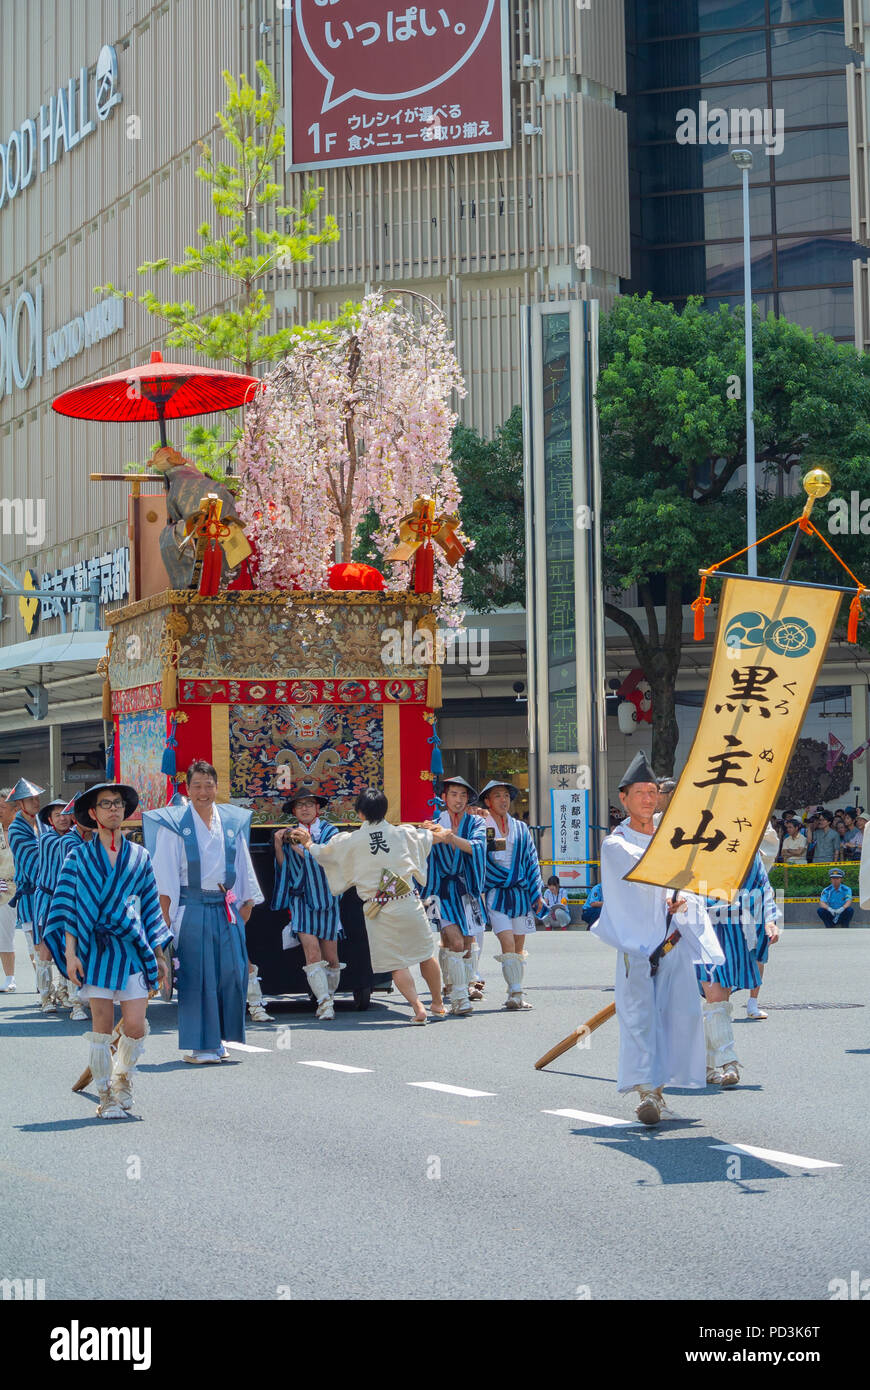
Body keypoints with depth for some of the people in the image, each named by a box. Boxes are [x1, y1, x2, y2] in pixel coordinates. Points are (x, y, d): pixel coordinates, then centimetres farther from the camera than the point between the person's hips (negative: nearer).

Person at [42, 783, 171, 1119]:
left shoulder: (139, 857, 11)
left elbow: (151, 908, 14)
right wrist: (70, 953, -9)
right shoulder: (79, 858, 5)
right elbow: (68, 909, 1)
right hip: (95, 950, -2)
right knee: (102, 1026, -2)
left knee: (135, 1027, -5)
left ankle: (122, 1076, 23)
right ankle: (105, 1095, 10)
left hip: (132, 949, 2)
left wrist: (159, 955, 10)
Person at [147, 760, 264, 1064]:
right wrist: (166, 918, -9)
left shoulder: (231, 822, 11)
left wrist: (247, 903, 9)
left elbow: (243, 868, 17)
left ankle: (217, 1039, 12)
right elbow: (165, 876, -3)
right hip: (192, 910, -4)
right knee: (196, 975, -4)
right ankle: (197, 1045, 2)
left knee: (231, 971, -1)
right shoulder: (173, 824, -1)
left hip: (226, 910, 4)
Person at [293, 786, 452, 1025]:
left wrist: (308, 843, 33)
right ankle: (437, 1002, 26)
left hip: (378, 911, -2)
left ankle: (418, 1007, -7)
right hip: (408, 903, 2)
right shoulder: (403, 833, 2)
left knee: (395, 963, 3)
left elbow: (322, 853, 12)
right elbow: (438, 837, 22)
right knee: (426, 954, 15)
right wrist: (442, 832, 45)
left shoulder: (350, 841, -5)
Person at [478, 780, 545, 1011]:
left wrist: (537, 894, 7)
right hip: (496, 894, -4)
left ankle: (517, 994, 13)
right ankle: (515, 992, -16)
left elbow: (532, 861, 13)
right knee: (508, 945, -15)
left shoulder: (521, 829, 12)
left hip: (521, 893, 4)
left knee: (519, 948, 7)